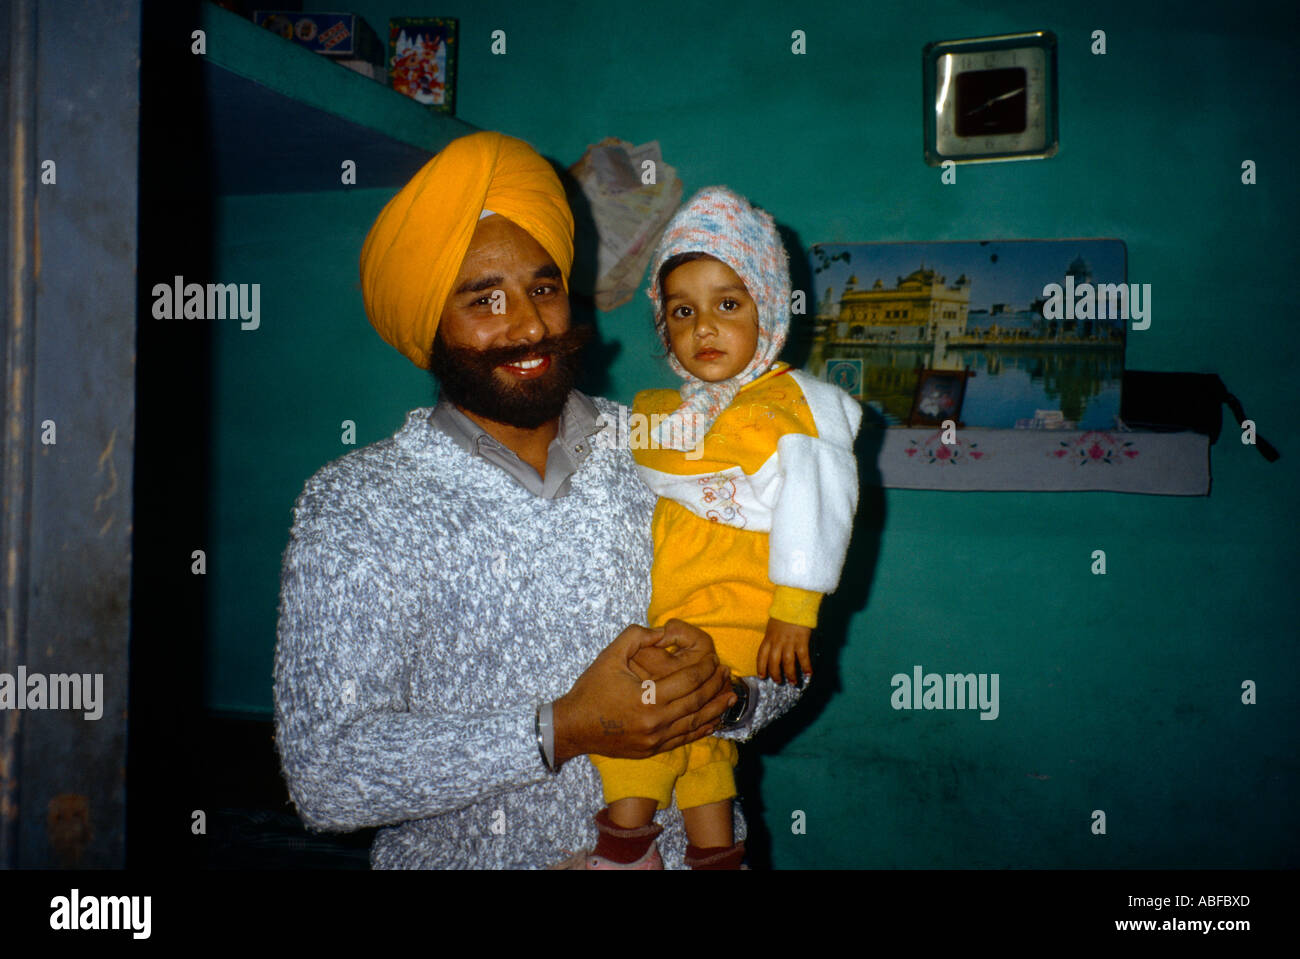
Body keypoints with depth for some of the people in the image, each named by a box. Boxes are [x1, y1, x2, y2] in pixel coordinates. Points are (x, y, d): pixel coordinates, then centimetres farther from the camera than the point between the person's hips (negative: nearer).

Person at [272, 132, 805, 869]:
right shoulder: (355, 509, -5)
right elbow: (323, 774, -12)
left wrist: (725, 691, -14)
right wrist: (562, 730, -18)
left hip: (677, 848, 3)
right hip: (468, 857, -3)